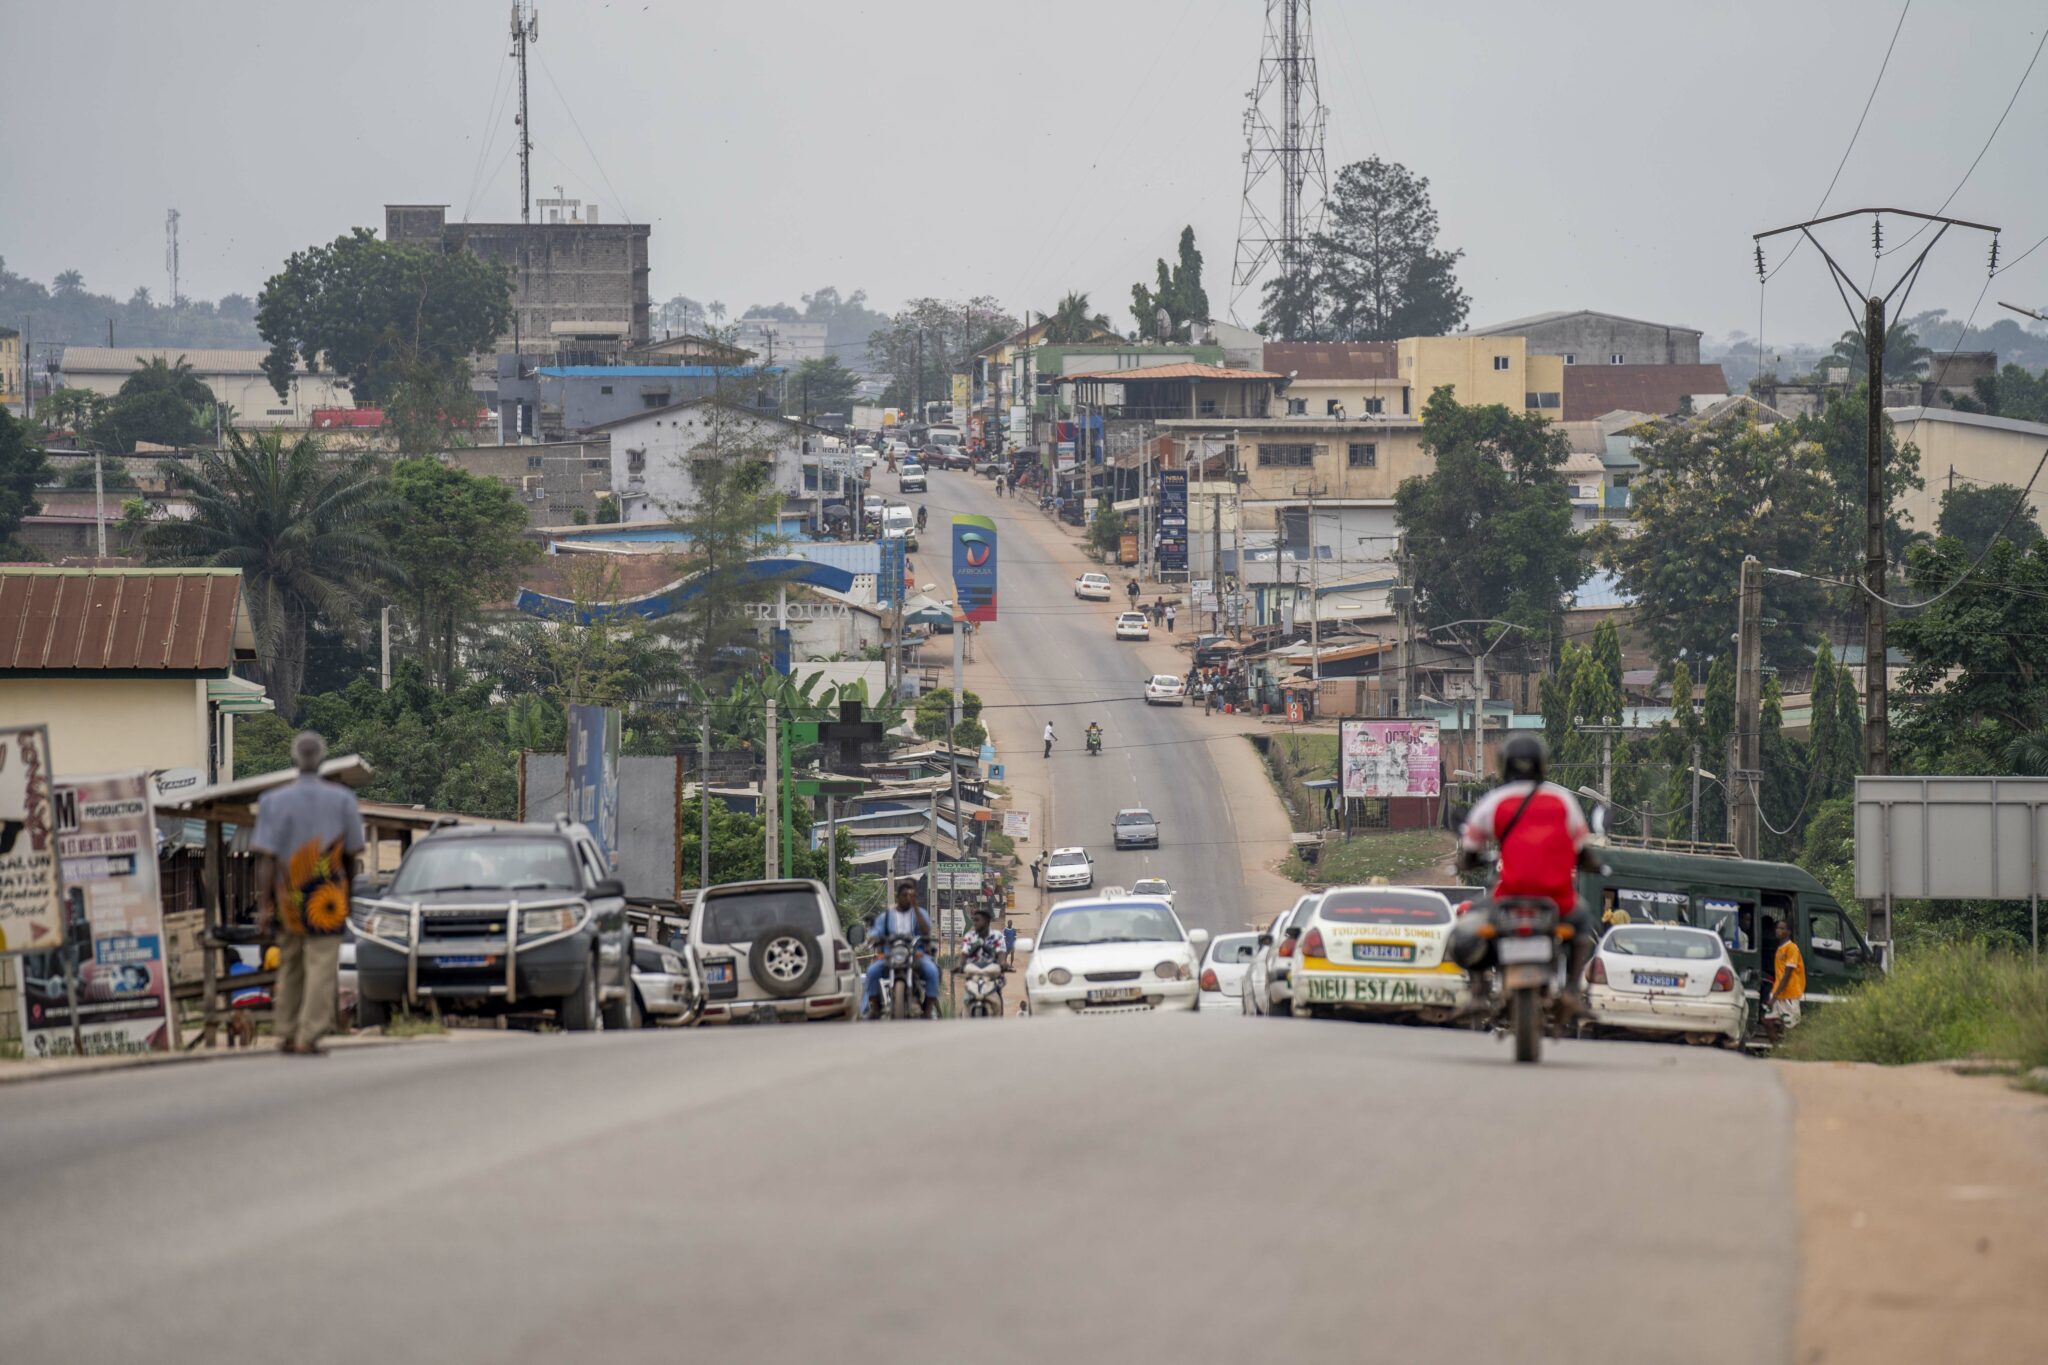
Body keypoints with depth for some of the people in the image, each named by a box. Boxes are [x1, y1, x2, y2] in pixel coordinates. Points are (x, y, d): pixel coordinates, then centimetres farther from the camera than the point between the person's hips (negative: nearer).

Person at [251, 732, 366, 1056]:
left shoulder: (274, 801, -4)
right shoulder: (342, 800, -1)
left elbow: (266, 858, -10)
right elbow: (351, 854, 6)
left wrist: (263, 904, -11)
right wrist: (349, 886, 22)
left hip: (287, 899, 2)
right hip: (326, 900, -2)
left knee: (290, 966, 15)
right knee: (321, 967, -4)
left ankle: (286, 1035, 18)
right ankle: (309, 1038, -14)